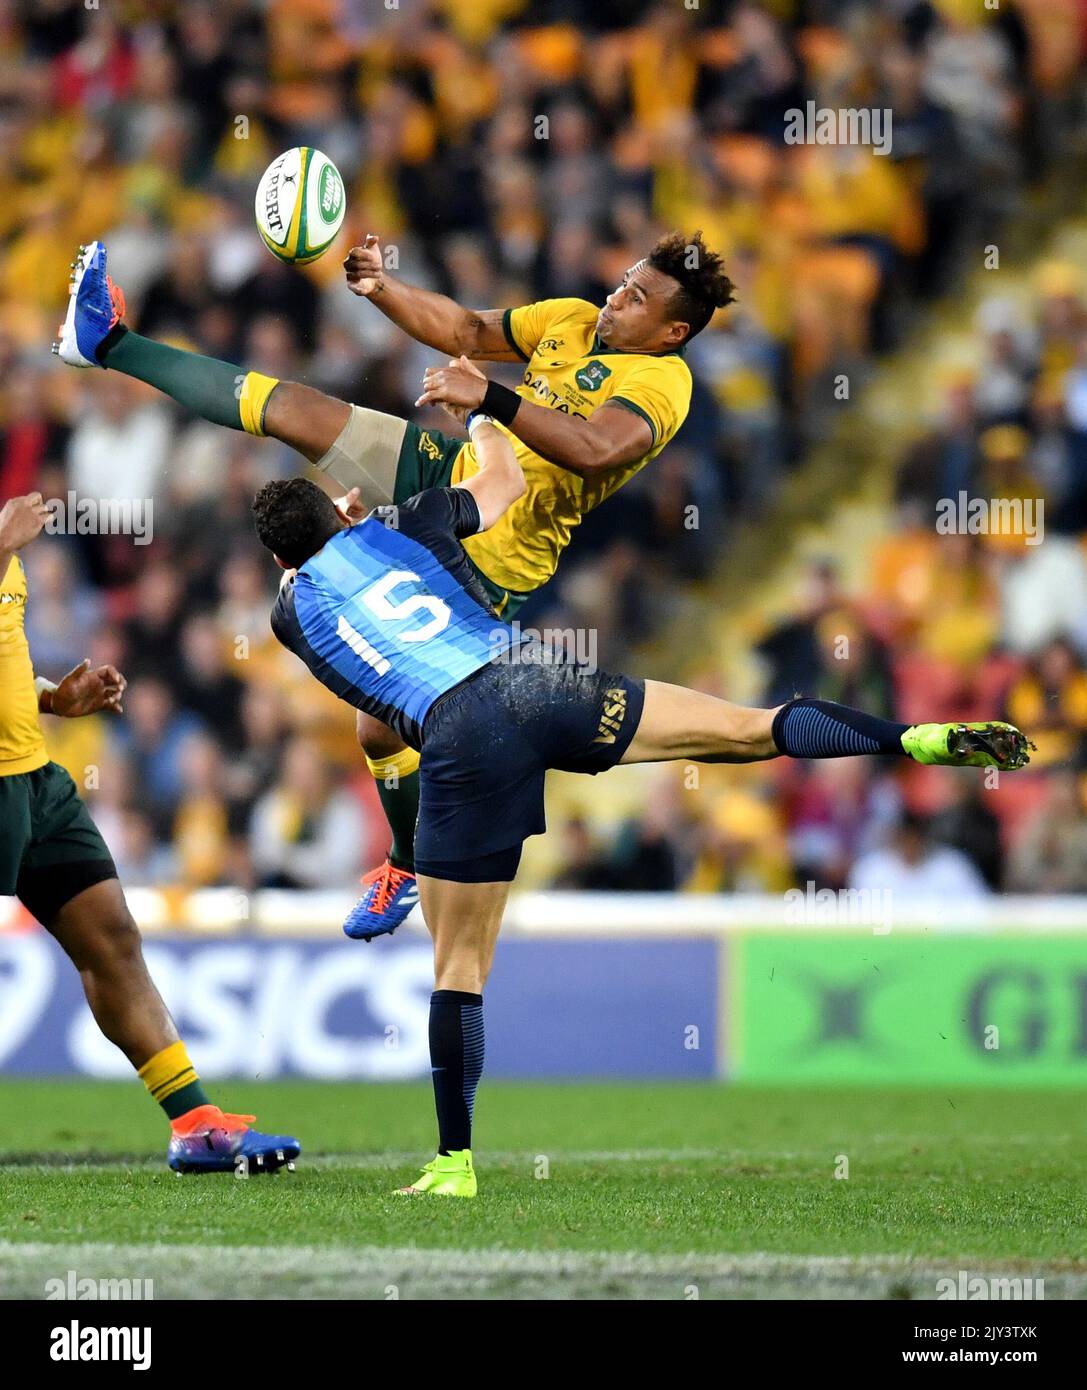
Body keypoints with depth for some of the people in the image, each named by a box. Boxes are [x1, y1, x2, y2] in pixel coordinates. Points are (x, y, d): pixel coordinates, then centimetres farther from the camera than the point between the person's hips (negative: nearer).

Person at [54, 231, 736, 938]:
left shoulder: (662, 381, -19)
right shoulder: (574, 320, 5)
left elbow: (595, 450, -37)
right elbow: (469, 332, 16)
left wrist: (490, 396, -43)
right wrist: (382, 288, 1)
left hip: (488, 557, -7)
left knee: (384, 722, -6)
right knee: (290, 407, 1)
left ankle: (410, 869, 21)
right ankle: (109, 343, 11)